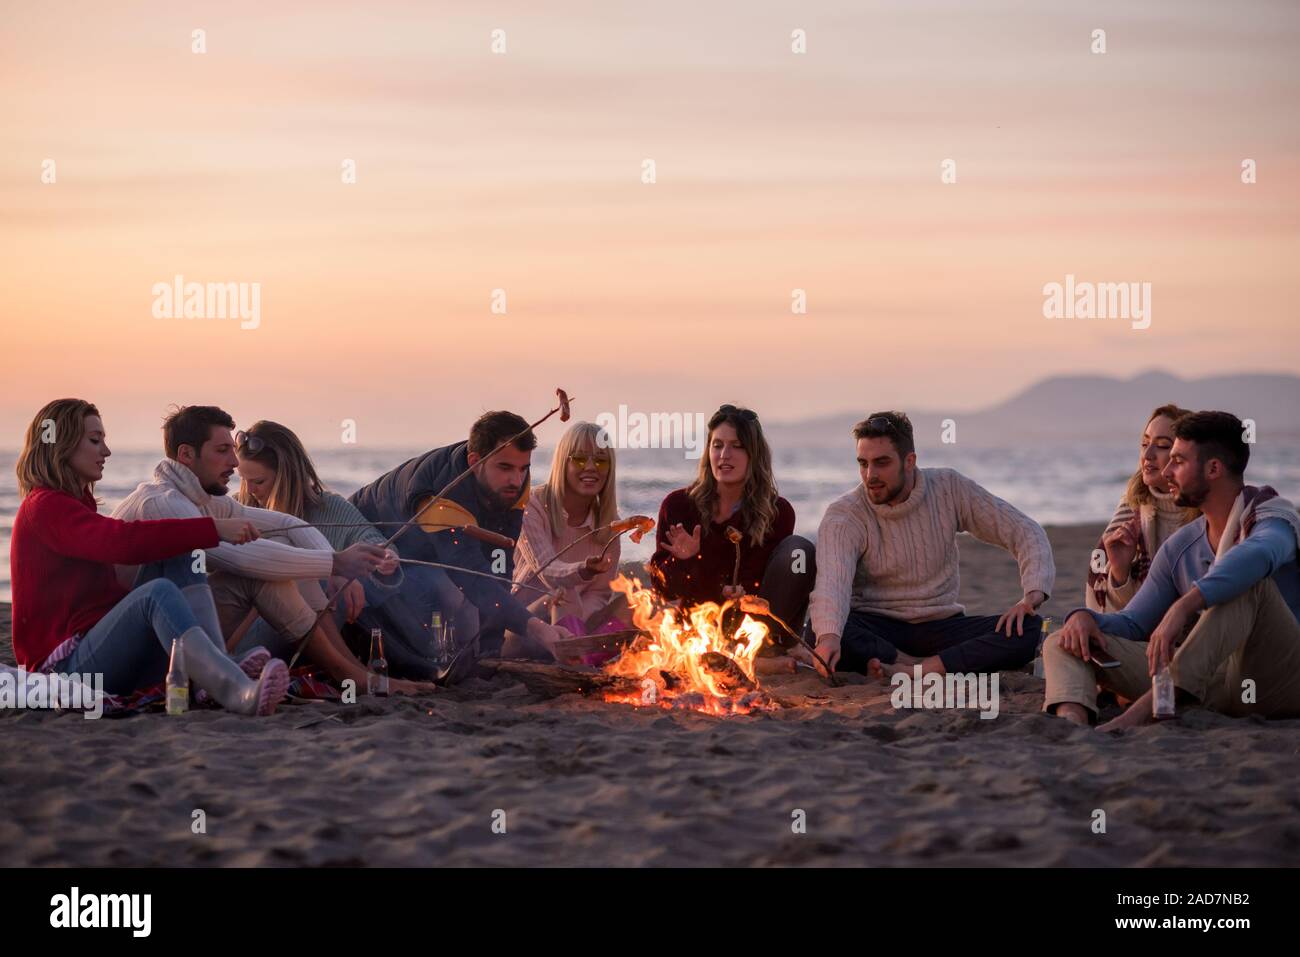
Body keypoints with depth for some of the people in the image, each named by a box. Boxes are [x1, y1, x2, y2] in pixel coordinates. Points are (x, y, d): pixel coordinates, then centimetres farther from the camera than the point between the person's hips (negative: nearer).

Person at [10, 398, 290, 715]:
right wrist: (213, 528, -25)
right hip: (67, 663, -9)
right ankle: (239, 693, -57)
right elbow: (124, 542, -22)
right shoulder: (43, 507, -7)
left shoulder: (75, 504, 27)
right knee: (158, 592, -33)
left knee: (177, 556, -7)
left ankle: (228, 671, -29)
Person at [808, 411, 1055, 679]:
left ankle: (907, 671, -36)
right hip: (876, 630, -2)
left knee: (1027, 629, -26)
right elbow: (832, 580, -30)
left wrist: (1032, 596, -20)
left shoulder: (950, 488, -3)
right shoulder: (843, 515, -12)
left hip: (940, 626, 2)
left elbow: (1025, 532, -1)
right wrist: (828, 635, -52)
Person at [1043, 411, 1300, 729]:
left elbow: (1257, 555, -31)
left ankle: (1146, 711, -42)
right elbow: (1132, 625, 18)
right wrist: (1085, 616, -5)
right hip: (1212, 684, 6)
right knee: (1063, 643, -4)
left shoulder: (1273, 515, -5)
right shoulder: (1180, 547, 16)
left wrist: (1182, 607, -44)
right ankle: (1072, 720, -40)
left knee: (1247, 581, -34)